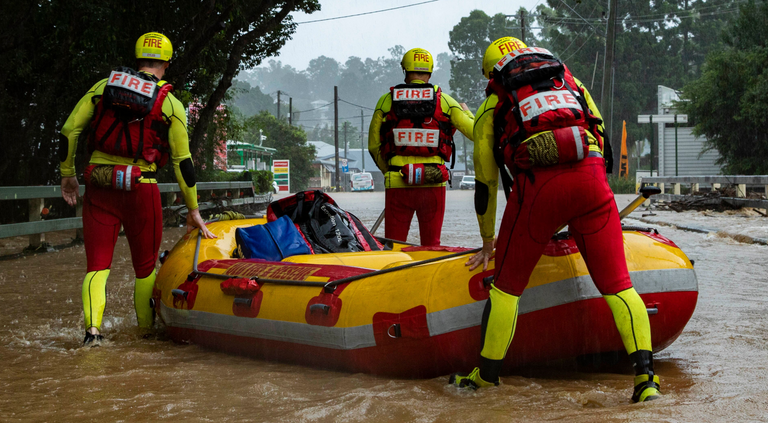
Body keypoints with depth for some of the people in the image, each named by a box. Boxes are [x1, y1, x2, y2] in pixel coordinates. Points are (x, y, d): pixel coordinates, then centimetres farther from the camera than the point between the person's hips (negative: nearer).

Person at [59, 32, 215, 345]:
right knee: (145, 267, 15)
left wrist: (67, 175, 16)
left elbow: (69, 131, 4)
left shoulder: (103, 86, 7)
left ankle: (92, 327, -14)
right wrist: (193, 210, 7)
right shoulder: (170, 104, 1)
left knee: (97, 264, 5)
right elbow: (182, 160, 0)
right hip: (141, 189, -2)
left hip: (98, 187, 2)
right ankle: (146, 331, 22)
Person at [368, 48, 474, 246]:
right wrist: (467, 112, 23)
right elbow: (475, 133, 2)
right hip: (434, 184, 0)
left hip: (397, 184, 0)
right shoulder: (445, 101, 3)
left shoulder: (386, 101, 4)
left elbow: (374, 146, 5)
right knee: (431, 245, 8)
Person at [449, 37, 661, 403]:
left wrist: (488, 243, 41)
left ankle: (487, 375, 23)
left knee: (508, 284, 15)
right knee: (616, 284, 6)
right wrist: (580, 221, 39)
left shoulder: (492, 105, 27)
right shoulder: (570, 82, 32)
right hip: (591, 178, 2)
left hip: (537, 184, -1)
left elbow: (485, 183, 29)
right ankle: (645, 376, -5)